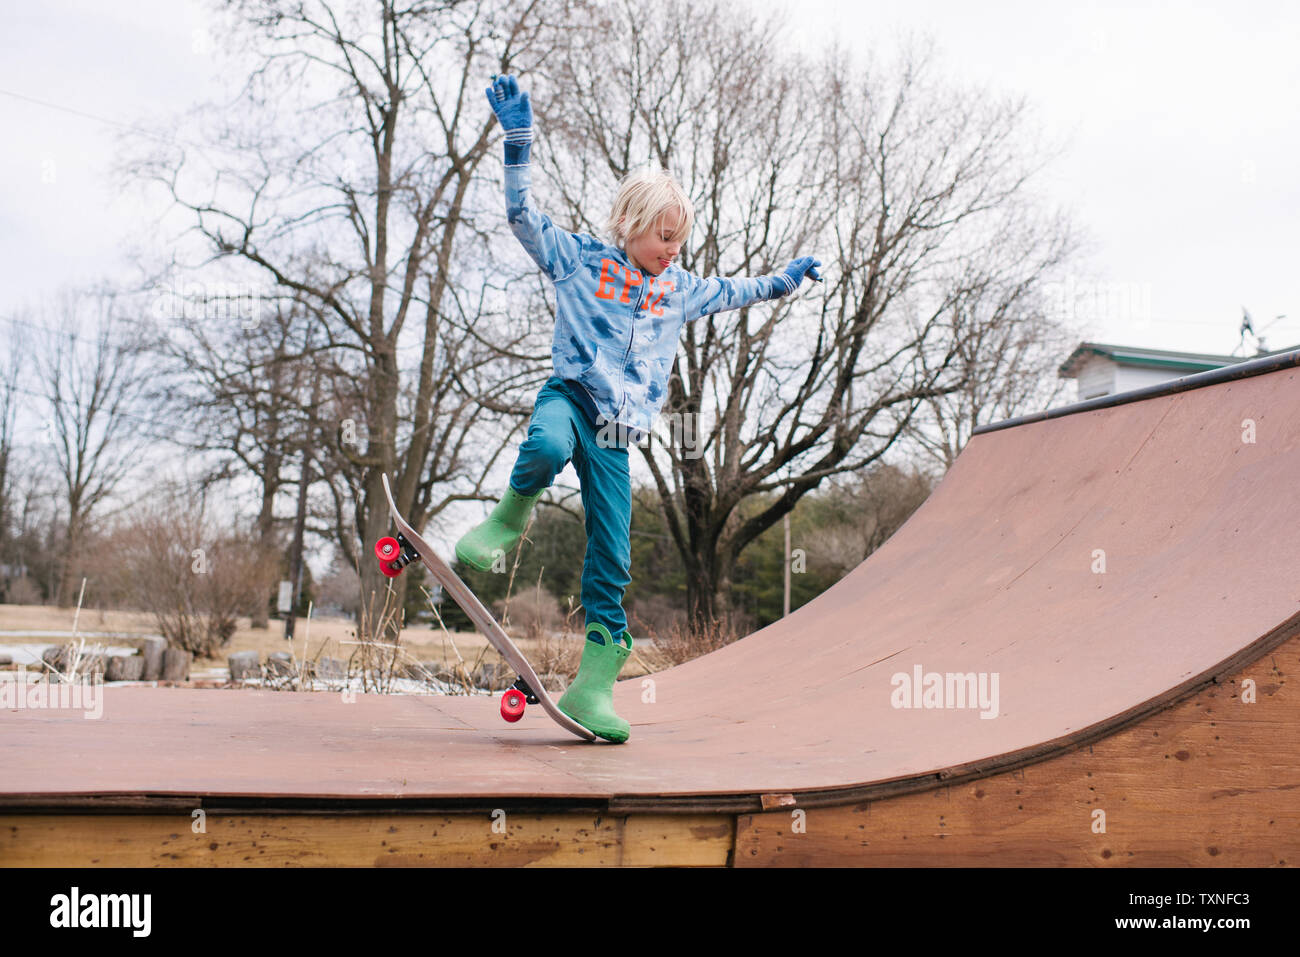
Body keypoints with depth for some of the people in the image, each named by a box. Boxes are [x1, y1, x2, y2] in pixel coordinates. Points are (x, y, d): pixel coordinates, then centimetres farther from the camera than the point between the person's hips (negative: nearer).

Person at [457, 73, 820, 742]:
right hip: (569, 394, -4)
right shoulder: (577, 259, 4)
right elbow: (522, 214, -2)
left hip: (616, 431, 4)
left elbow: (734, 293, 37)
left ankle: (593, 686, 2)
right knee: (547, 447, -43)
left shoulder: (680, 289, 19)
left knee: (612, 557, -3)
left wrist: (785, 280, 41)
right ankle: (511, 516, -10)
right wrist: (517, 140, -11)